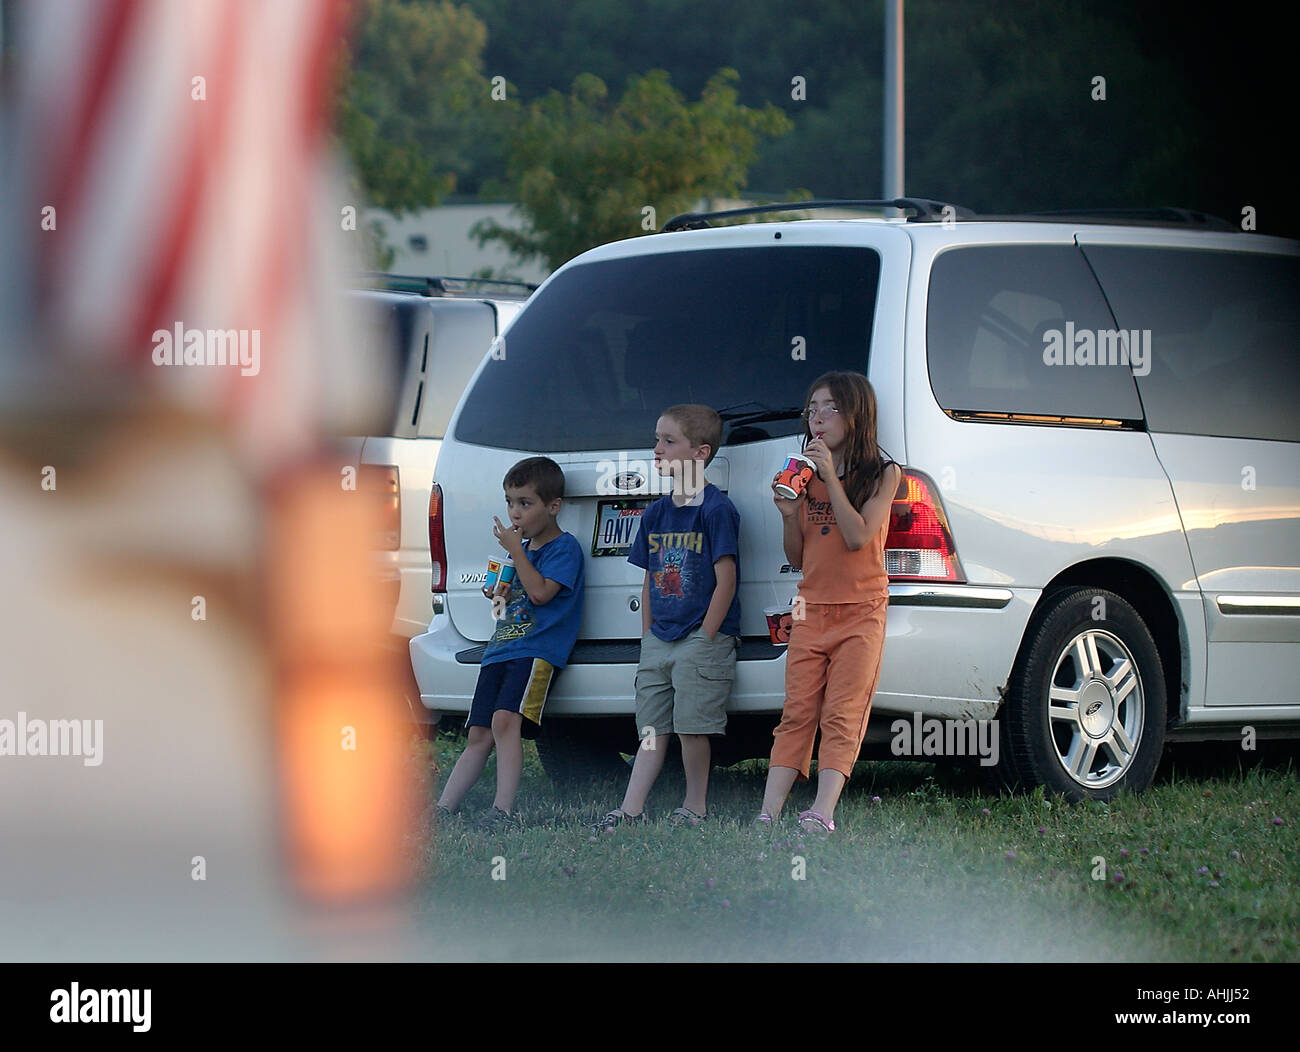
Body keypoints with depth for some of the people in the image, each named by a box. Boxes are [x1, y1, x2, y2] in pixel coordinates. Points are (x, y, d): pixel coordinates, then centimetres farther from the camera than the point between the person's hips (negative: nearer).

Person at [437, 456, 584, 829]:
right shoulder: (525, 547, 24)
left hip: (537, 649, -9)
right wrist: (500, 595, 13)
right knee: (480, 737, 6)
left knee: (505, 718, -26)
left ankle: (502, 811, -30)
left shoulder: (564, 547, -2)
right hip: (500, 651, 9)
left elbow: (541, 592, -15)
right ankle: (443, 809, 4)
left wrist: (515, 550, -10)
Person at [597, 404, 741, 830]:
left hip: (701, 639, -7)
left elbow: (726, 578, -13)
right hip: (658, 639, 7)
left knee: (692, 727, -5)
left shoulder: (715, 509, -10)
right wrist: (648, 635, 10)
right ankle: (632, 808, 4)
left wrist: (705, 638, -13)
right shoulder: (656, 513, 12)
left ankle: (695, 807, 7)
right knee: (653, 727, 6)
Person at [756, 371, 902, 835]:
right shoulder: (806, 476, 12)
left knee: (841, 716, -11)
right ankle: (768, 814, -8)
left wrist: (831, 479, -15)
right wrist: (789, 515, -5)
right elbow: (796, 557, 13)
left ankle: (822, 813, -20)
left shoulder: (882, 475, 0)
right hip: (812, 610, 4)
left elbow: (858, 537, -14)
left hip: (861, 612, -4)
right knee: (797, 714, -2)